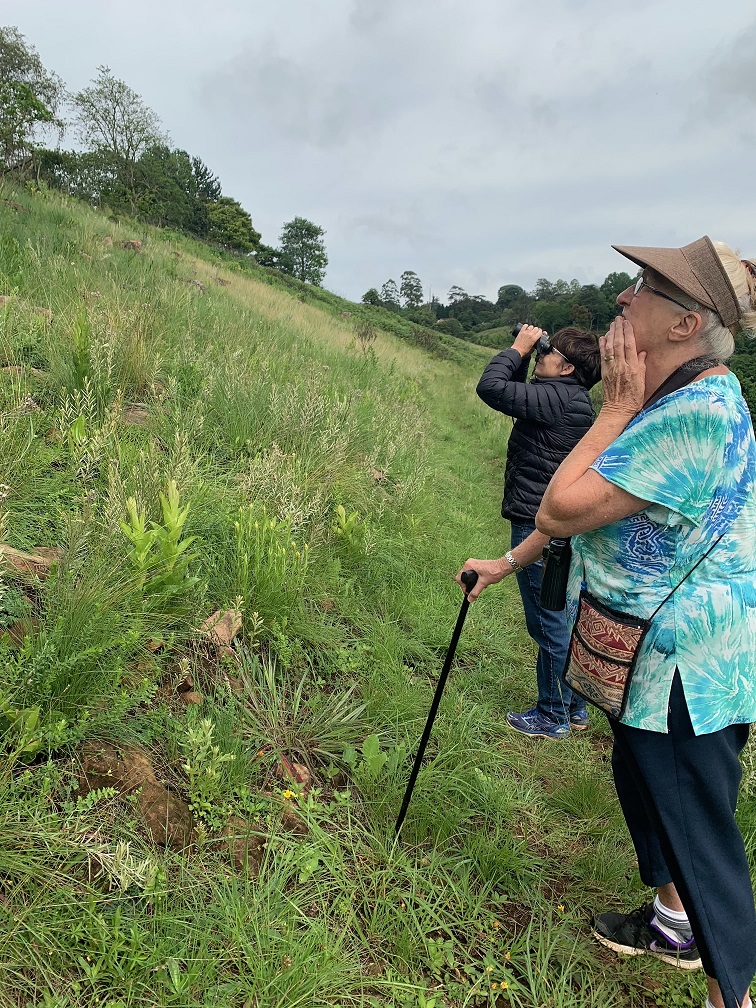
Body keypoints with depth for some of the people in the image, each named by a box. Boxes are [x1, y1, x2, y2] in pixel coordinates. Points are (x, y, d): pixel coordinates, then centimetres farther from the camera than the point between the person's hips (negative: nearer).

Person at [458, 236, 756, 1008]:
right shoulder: (666, 400, 5)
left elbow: (559, 512, -29)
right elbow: (579, 504, 13)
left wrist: (616, 406, -21)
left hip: (689, 668, -10)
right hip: (654, 653, 10)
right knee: (640, 783, 26)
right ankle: (675, 922, 51)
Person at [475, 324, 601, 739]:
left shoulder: (555, 397, -18)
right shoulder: (569, 399, 12)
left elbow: (491, 387, -23)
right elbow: (516, 391, 24)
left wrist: (518, 349, -8)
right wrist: (524, 355, 9)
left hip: (538, 529, -10)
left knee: (549, 625, 2)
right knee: (563, 622, 19)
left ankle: (552, 716, 17)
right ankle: (573, 707, 33)